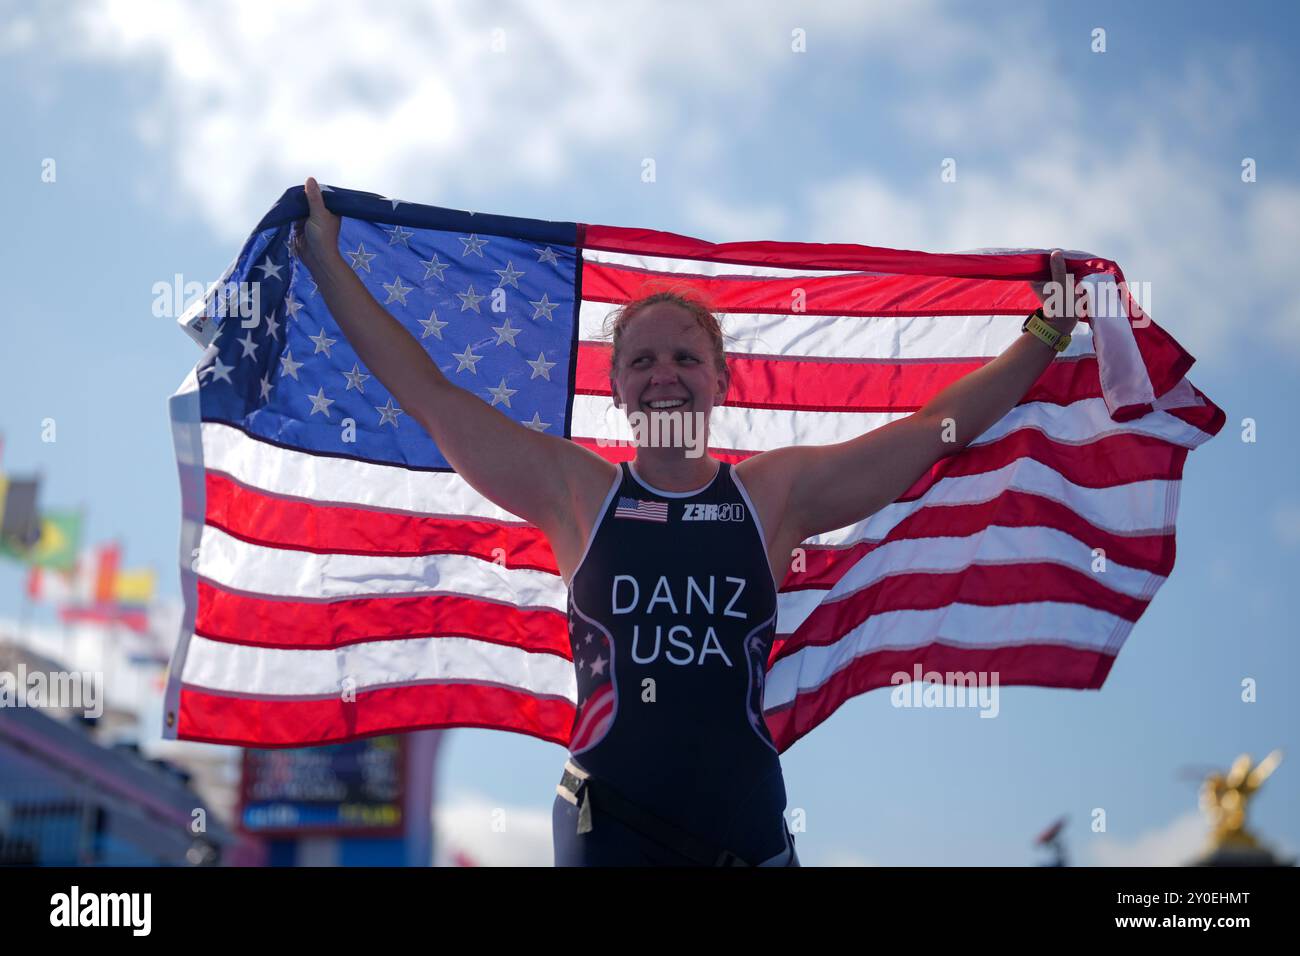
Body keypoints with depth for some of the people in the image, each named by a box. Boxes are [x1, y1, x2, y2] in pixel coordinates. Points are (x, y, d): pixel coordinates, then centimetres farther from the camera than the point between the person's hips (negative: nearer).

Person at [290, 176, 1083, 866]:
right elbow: (430, 394, 5)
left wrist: (1047, 332, 14)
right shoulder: (576, 493, 2)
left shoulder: (778, 494, 4)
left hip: (747, 830, 1)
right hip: (608, 828, -1)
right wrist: (327, 261, 8)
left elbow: (938, 426, 10)